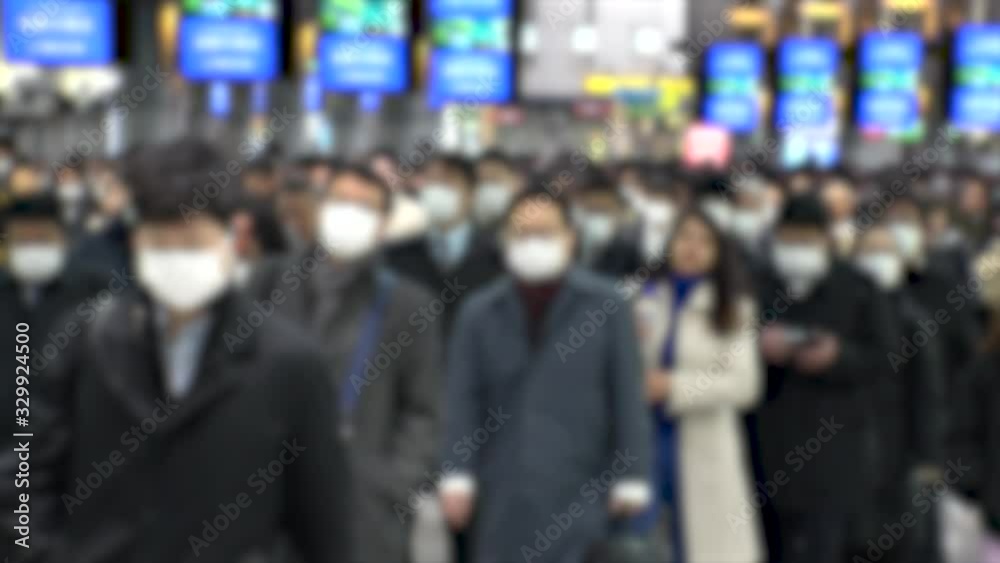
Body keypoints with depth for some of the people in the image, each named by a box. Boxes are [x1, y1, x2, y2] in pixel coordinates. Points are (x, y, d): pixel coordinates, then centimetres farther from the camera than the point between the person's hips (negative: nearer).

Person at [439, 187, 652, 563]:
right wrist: (457, 475, -7)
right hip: (501, 496, 2)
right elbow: (463, 400, 2)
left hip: (578, 492, -2)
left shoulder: (605, 306, 1)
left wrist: (631, 479, -2)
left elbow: (627, 395, 1)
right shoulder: (479, 312, 7)